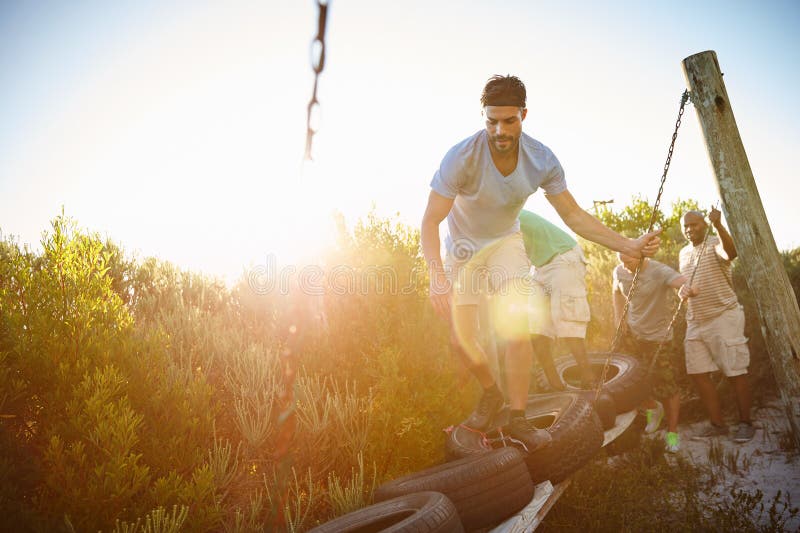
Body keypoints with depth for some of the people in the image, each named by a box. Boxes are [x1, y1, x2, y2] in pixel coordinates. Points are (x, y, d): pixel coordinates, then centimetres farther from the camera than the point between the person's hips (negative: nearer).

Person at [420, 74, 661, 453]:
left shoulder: (542, 161, -19)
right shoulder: (461, 158, -30)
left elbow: (574, 215, -9)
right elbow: (430, 222, -30)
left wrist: (628, 246, -18)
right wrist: (437, 276, -45)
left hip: (506, 241, 1)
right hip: (463, 246, -1)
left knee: (516, 325, -18)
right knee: (460, 338, -2)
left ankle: (518, 419, -3)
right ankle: (491, 394, 27)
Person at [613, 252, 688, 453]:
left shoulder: (659, 271, -22)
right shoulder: (619, 272, -5)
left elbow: (681, 281, -40)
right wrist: (619, 317, 2)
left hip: (658, 337, -5)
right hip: (631, 334, 5)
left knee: (667, 386, 0)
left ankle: (672, 432, 20)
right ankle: (652, 408, 39)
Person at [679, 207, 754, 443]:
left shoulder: (715, 244, -8)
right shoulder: (684, 253, 14)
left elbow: (731, 252, -33)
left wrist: (718, 225, -45)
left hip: (724, 316, -7)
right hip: (695, 322, 7)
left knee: (736, 371, -1)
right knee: (698, 374, 5)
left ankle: (745, 423, 14)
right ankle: (718, 424, 16)